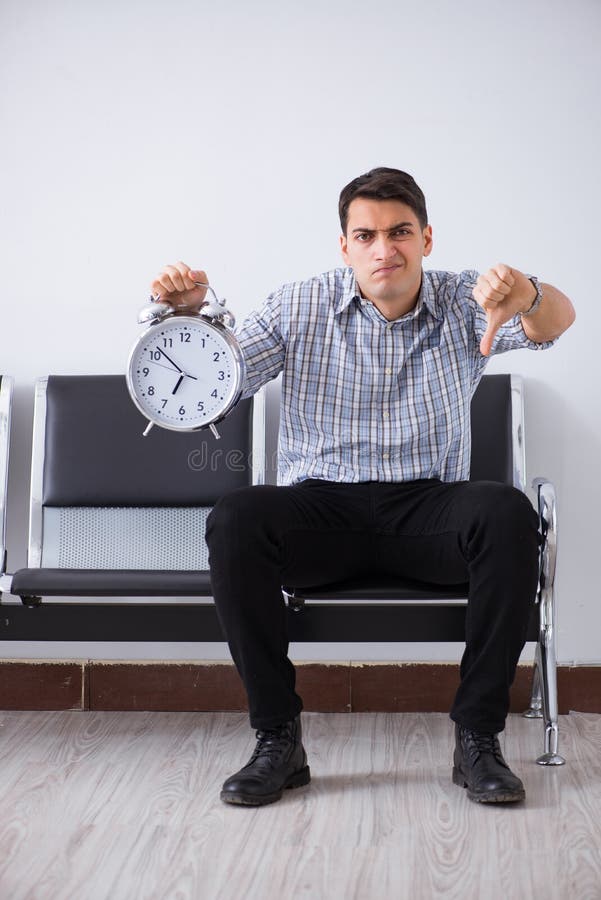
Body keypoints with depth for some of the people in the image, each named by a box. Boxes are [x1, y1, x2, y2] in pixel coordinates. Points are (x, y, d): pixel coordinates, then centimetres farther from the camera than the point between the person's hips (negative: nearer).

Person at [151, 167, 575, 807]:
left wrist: (529, 295, -40)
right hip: (321, 508, 0)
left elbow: (554, 321, -15)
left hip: (427, 511, 0)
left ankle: (478, 737, -18)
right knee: (234, 520, -30)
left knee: (508, 513, -31)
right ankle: (277, 741, -18)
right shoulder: (300, 309, 6)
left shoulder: (463, 305, 5)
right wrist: (188, 316, -20)